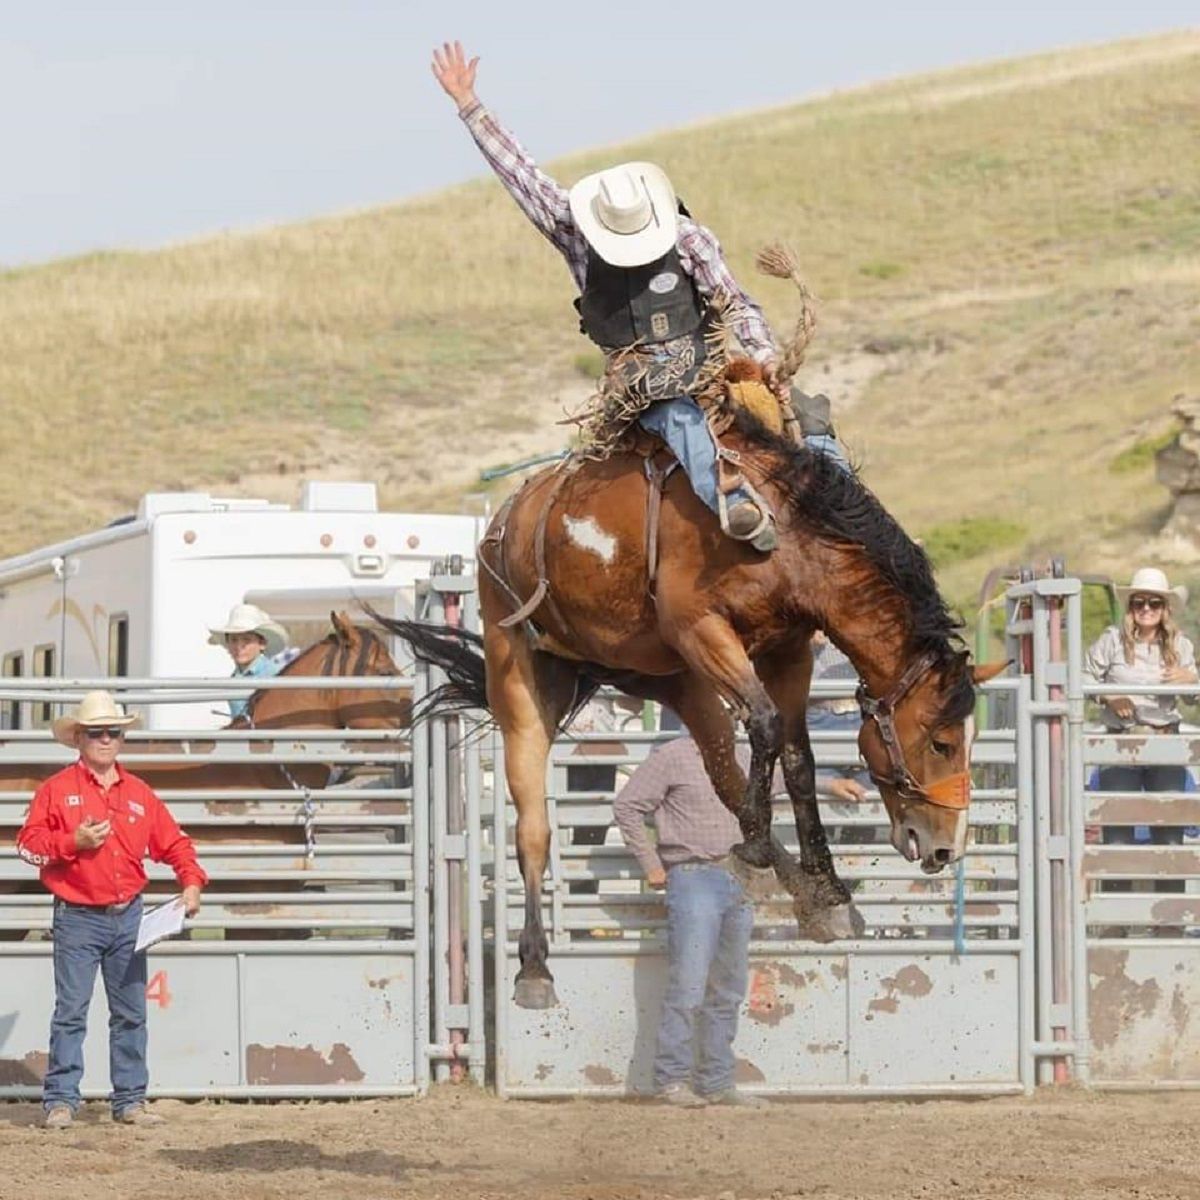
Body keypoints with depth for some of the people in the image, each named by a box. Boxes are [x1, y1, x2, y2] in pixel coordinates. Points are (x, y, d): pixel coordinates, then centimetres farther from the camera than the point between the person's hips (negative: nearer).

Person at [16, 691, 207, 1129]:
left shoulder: (138, 793, 10)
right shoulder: (57, 789, -2)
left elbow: (173, 843, 13)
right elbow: (27, 843, -6)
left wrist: (191, 882, -2)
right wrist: (75, 841, -18)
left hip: (128, 916, 4)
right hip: (77, 917, -4)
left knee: (131, 1012, 7)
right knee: (71, 1012, -5)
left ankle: (130, 1101, 13)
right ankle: (60, 1101, -1)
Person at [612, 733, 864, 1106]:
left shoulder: (741, 759, 15)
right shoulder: (673, 757, -4)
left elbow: (778, 775, 35)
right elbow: (626, 806, -2)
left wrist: (828, 784, 41)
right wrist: (650, 865, -3)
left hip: (736, 881, 7)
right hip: (694, 878, -7)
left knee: (728, 991, 8)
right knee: (688, 987, -12)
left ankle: (715, 1083, 14)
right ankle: (671, 1079, -5)